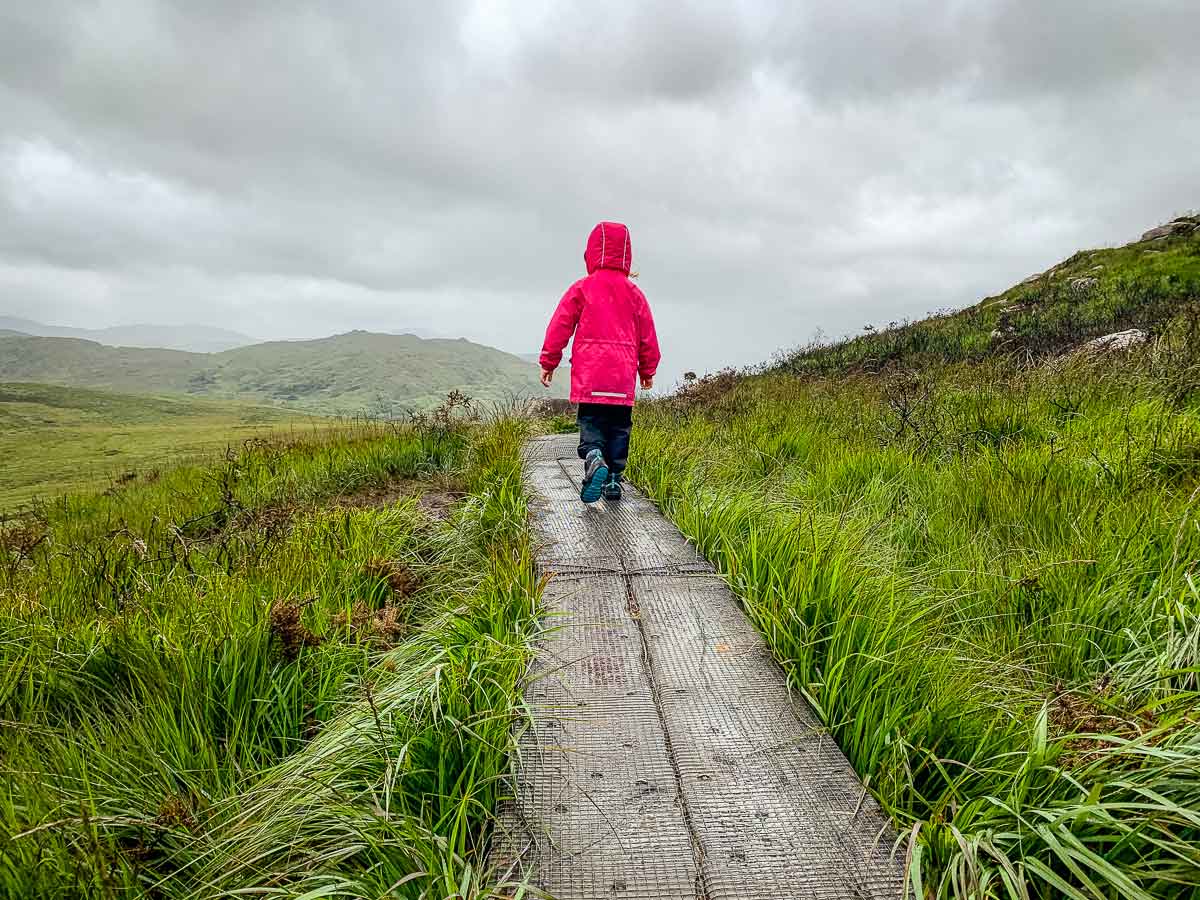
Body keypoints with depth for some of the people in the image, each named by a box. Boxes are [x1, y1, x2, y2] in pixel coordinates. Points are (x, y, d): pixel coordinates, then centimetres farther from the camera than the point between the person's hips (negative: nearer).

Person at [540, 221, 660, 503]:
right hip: (624, 375, 2)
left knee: (590, 421, 0)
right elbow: (647, 336, 14)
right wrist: (648, 370, 24)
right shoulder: (634, 293, 10)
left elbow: (560, 327, 2)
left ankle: (593, 457, -28)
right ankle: (613, 479, 9)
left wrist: (548, 362, 9)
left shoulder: (581, 288, 2)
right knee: (619, 426, 9)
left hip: (589, 374, -2)